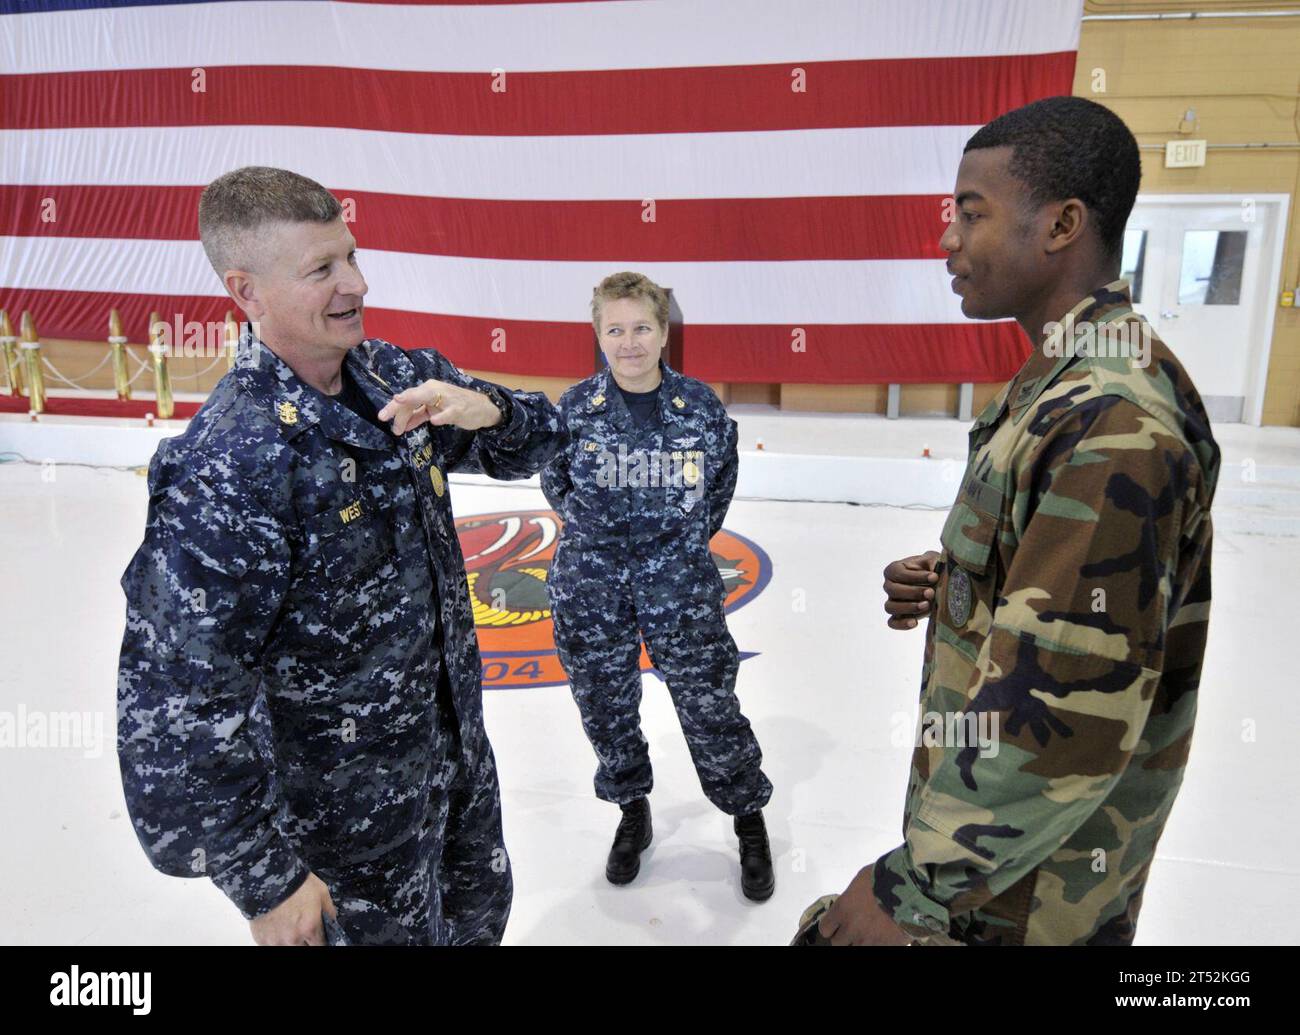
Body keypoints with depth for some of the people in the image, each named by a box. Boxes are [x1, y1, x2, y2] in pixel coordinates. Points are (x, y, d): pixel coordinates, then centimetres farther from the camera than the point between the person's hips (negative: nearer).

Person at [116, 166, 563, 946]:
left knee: (482, 908, 28)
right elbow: (176, 695, -27)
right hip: (351, 799, -6)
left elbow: (537, 442, 3)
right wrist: (264, 881, -20)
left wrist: (486, 409, -21)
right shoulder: (228, 469, -29)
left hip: (457, 730, 7)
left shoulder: (400, 376, -7)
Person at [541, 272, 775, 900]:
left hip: (679, 583, -1)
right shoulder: (575, 408, -6)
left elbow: (720, 484, 7)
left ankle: (749, 822, 29)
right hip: (591, 586, 2)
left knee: (709, 705, 5)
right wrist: (598, 532, 6)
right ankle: (632, 813, 41)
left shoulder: (701, 405, -7)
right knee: (606, 709, 14)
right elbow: (555, 484, 8)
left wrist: (685, 537, 5)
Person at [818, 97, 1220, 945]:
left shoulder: (1113, 422, -28)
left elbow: (1069, 710, -30)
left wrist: (917, 885, -21)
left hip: (1032, 872, -9)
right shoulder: (1071, 380, 4)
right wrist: (946, 584, -3)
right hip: (995, 802, 9)